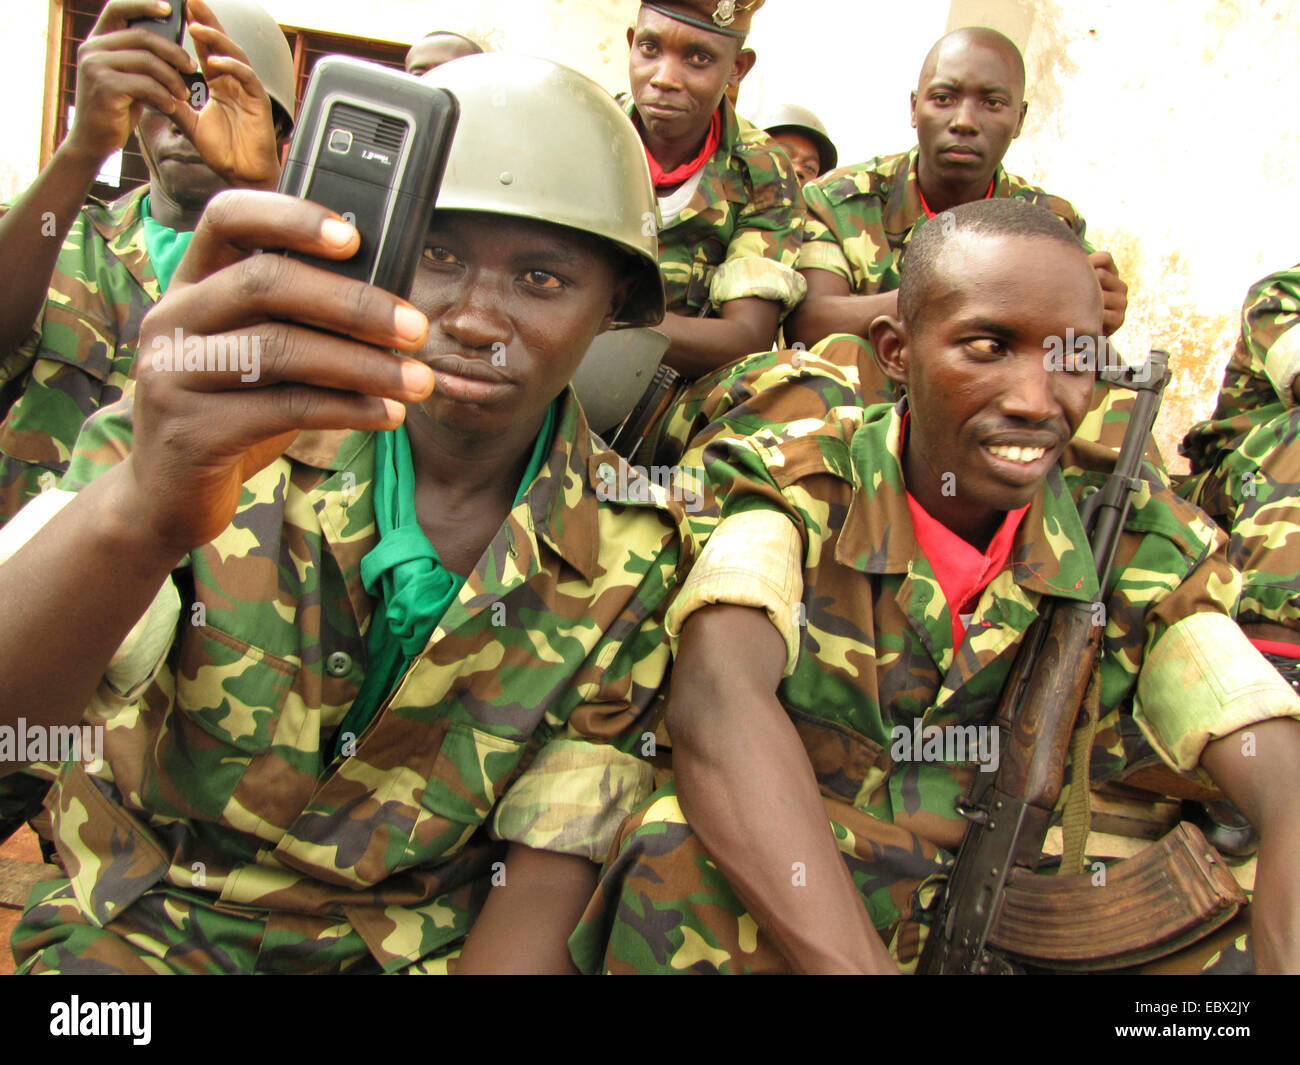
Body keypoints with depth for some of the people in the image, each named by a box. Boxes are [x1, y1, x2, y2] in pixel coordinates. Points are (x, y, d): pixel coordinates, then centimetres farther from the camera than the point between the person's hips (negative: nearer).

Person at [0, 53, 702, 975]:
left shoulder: (635, 555, -8)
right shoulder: (228, 427, -13)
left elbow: (546, 878, -5)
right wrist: (138, 514, -44)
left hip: (424, 946, 3)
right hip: (145, 924, -2)